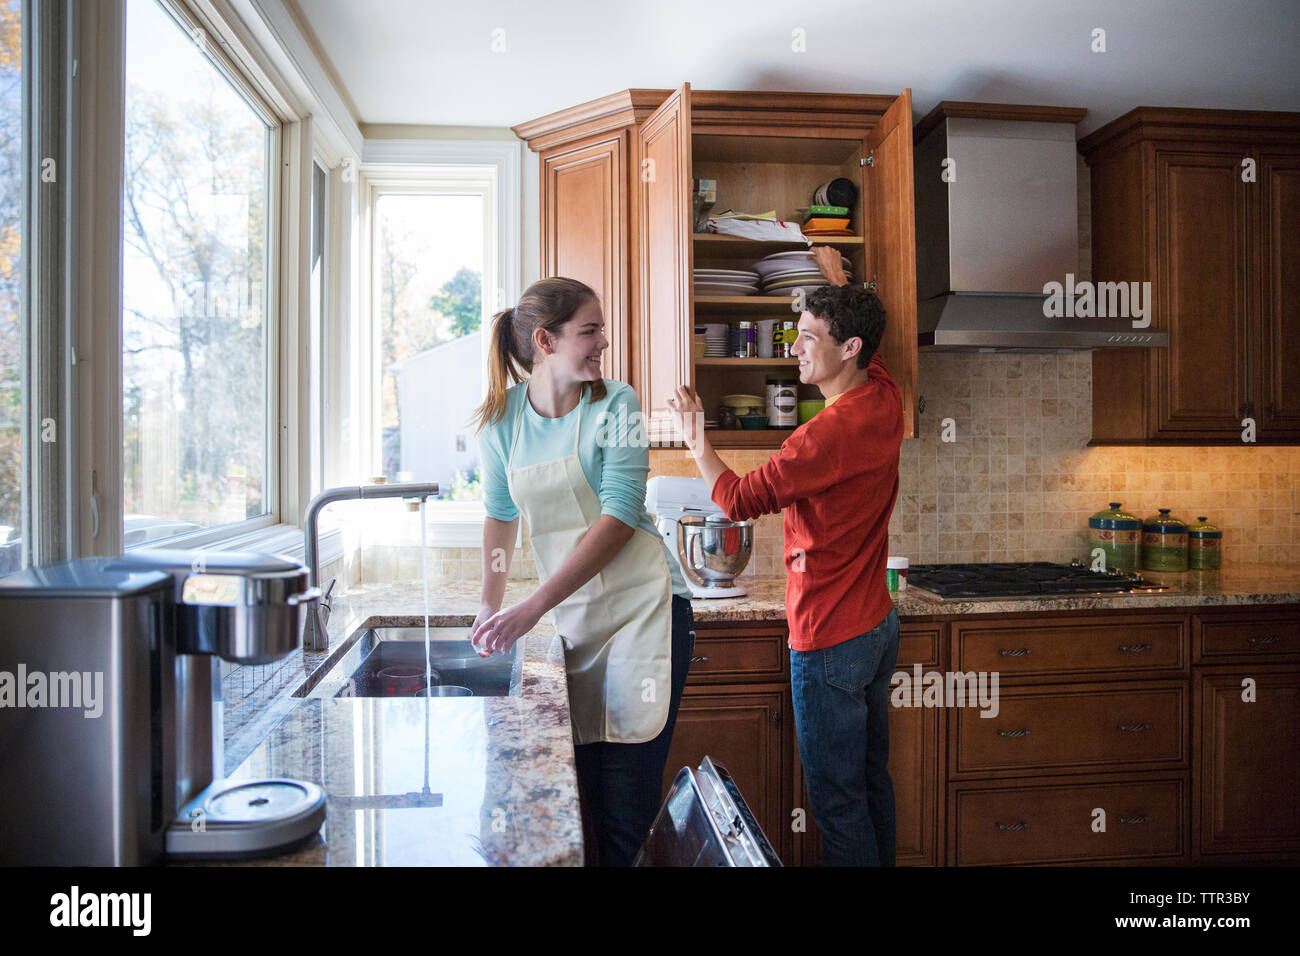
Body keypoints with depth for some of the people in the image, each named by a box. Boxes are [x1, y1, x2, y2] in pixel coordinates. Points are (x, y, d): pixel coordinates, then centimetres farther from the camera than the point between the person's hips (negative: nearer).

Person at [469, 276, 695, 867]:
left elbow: (619, 518, -17)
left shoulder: (615, 406, -8)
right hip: (571, 614, 3)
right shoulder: (502, 419, 2)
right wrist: (490, 607, 14)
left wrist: (531, 610, -22)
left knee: (626, 798, -2)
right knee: (578, 787, 10)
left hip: (641, 607, -3)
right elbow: (500, 514, 16)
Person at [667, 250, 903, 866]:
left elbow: (739, 500, -15)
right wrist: (840, 287, 37)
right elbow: (866, 343, 26)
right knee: (872, 779, 21)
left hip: (829, 639, -9)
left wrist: (696, 441, 0)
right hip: (878, 624, 9)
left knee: (837, 801, 4)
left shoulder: (827, 434, -25)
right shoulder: (885, 400, 1)